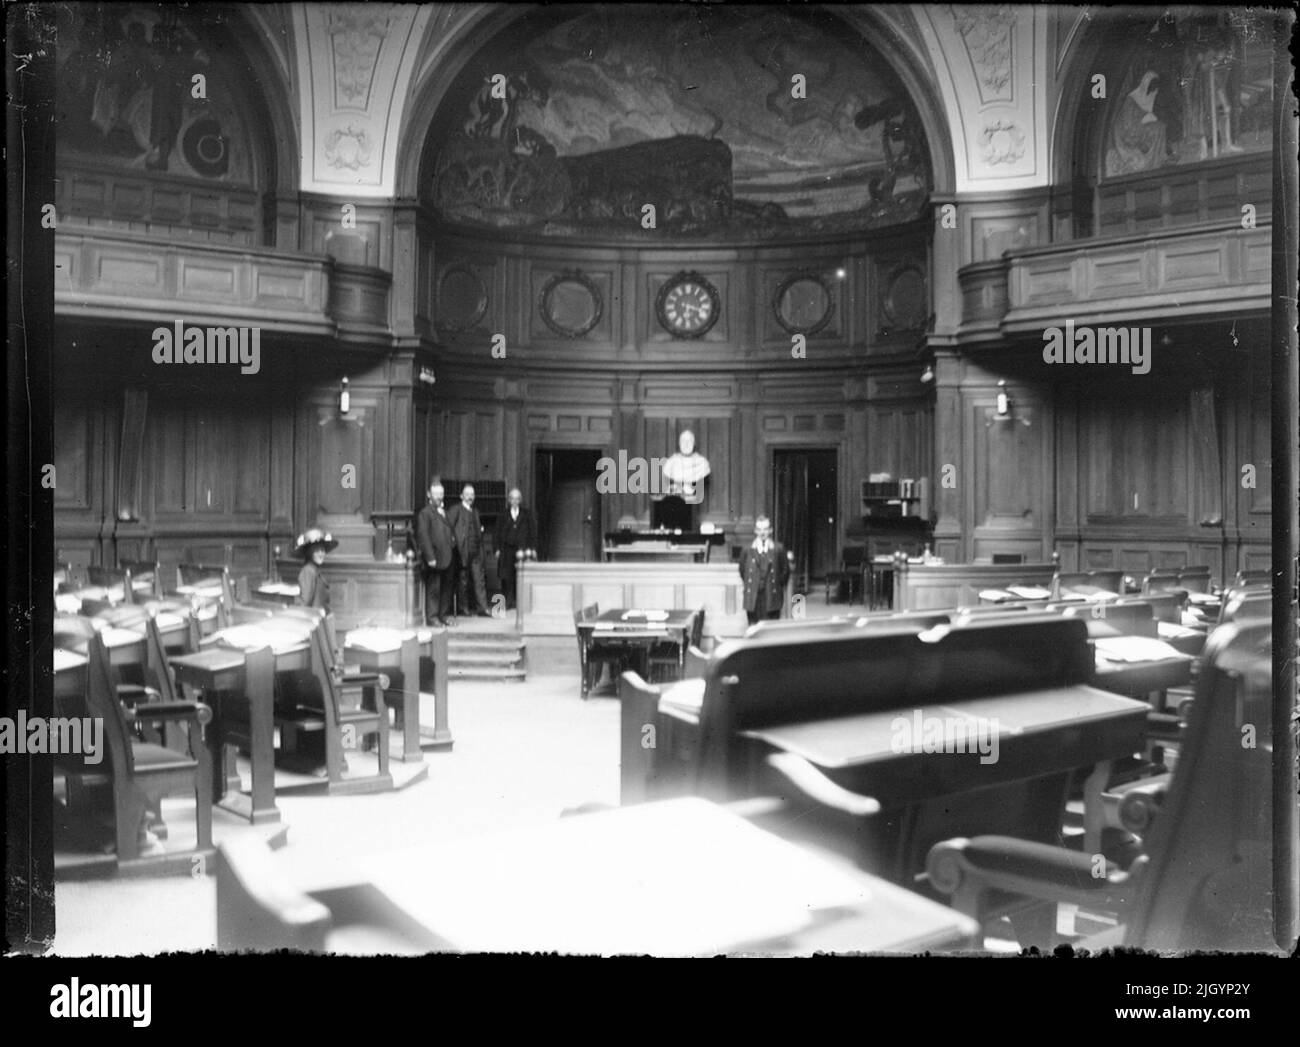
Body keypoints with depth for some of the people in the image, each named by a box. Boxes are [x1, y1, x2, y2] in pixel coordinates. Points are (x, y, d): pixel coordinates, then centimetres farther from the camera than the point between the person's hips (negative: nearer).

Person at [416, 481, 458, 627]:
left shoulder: (444, 512, 19)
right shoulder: (425, 513, -5)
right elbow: (423, 536, -12)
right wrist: (430, 557, -17)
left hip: (448, 558, 7)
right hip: (436, 558, -7)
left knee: (446, 588, 10)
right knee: (433, 589, -3)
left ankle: (444, 615, 18)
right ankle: (432, 617, 3)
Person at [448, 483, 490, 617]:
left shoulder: (475, 511, 19)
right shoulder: (456, 509, -2)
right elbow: (449, 527, -10)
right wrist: (454, 543, -15)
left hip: (476, 552, 5)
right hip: (462, 550, -5)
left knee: (479, 579, 0)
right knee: (462, 580, 3)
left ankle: (482, 608, 0)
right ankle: (463, 608, 13)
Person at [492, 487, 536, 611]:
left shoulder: (527, 515, 12)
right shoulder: (503, 516, 12)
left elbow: (533, 532, 10)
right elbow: (496, 533, 10)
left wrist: (531, 548, 1)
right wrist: (497, 548, 0)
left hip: (522, 549, 0)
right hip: (506, 550, 0)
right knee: (507, 578, -4)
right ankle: (508, 602, 0)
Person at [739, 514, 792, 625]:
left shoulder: (778, 548, 1)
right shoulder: (748, 549, 5)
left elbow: (785, 570, 7)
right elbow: (742, 570, 13)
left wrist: (778, 585, 5)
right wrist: (749, 585, 10)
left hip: (772, 597, -1)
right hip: (753, 598, 1)